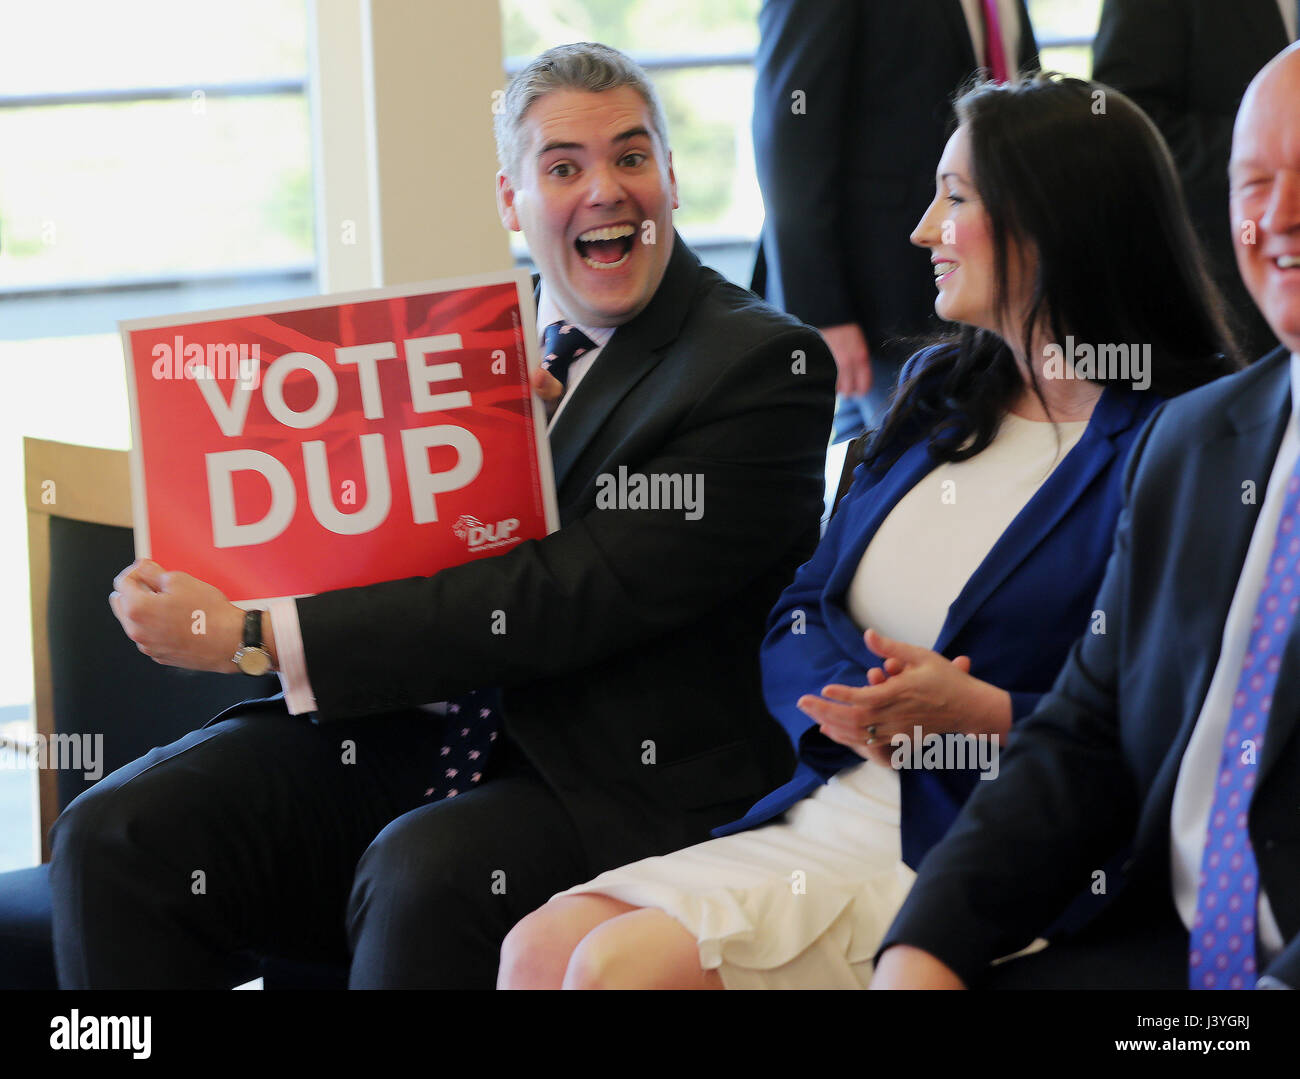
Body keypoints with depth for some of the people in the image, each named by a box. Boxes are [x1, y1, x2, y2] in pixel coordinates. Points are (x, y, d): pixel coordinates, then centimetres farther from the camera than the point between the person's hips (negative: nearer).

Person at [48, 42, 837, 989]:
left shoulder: (766, 367, -5)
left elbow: (574, 599, -15)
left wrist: (254, 636, -17)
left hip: (617, 795, -6)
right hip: (406, 736, 6)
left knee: (422, 875, -37)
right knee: (118, 832, -15)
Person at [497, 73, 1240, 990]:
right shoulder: (938, 393, 18)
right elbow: (801, 616, 14)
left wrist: (981, 714, -21)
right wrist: (854, 705, -8)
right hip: (828, 809, 8)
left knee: (627, 964, -23)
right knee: (544, 946, -12)